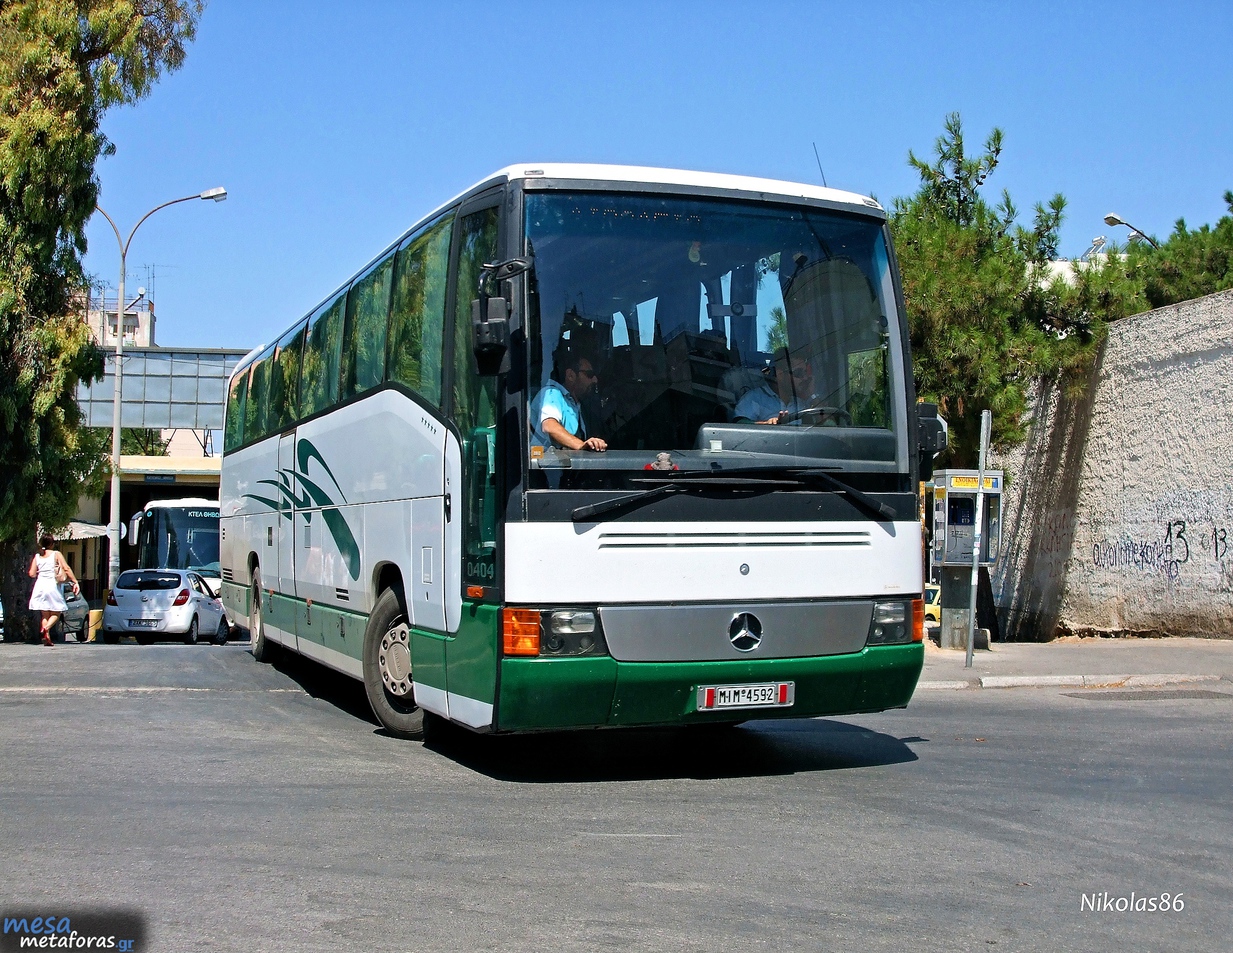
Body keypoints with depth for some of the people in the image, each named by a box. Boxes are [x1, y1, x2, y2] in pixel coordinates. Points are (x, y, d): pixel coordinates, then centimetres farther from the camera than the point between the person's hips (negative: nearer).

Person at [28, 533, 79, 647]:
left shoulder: (37, 556, 7)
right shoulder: (56, 554, -1)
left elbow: (32, 574, 3)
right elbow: (66, 568, -11)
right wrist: (75, 582, -9)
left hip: (40, 585, 3)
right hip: (52, 585, -3)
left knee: (45, 614, 11)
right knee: (56, 613, 5)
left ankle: (47, 638, -1)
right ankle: (46, 627, -23)